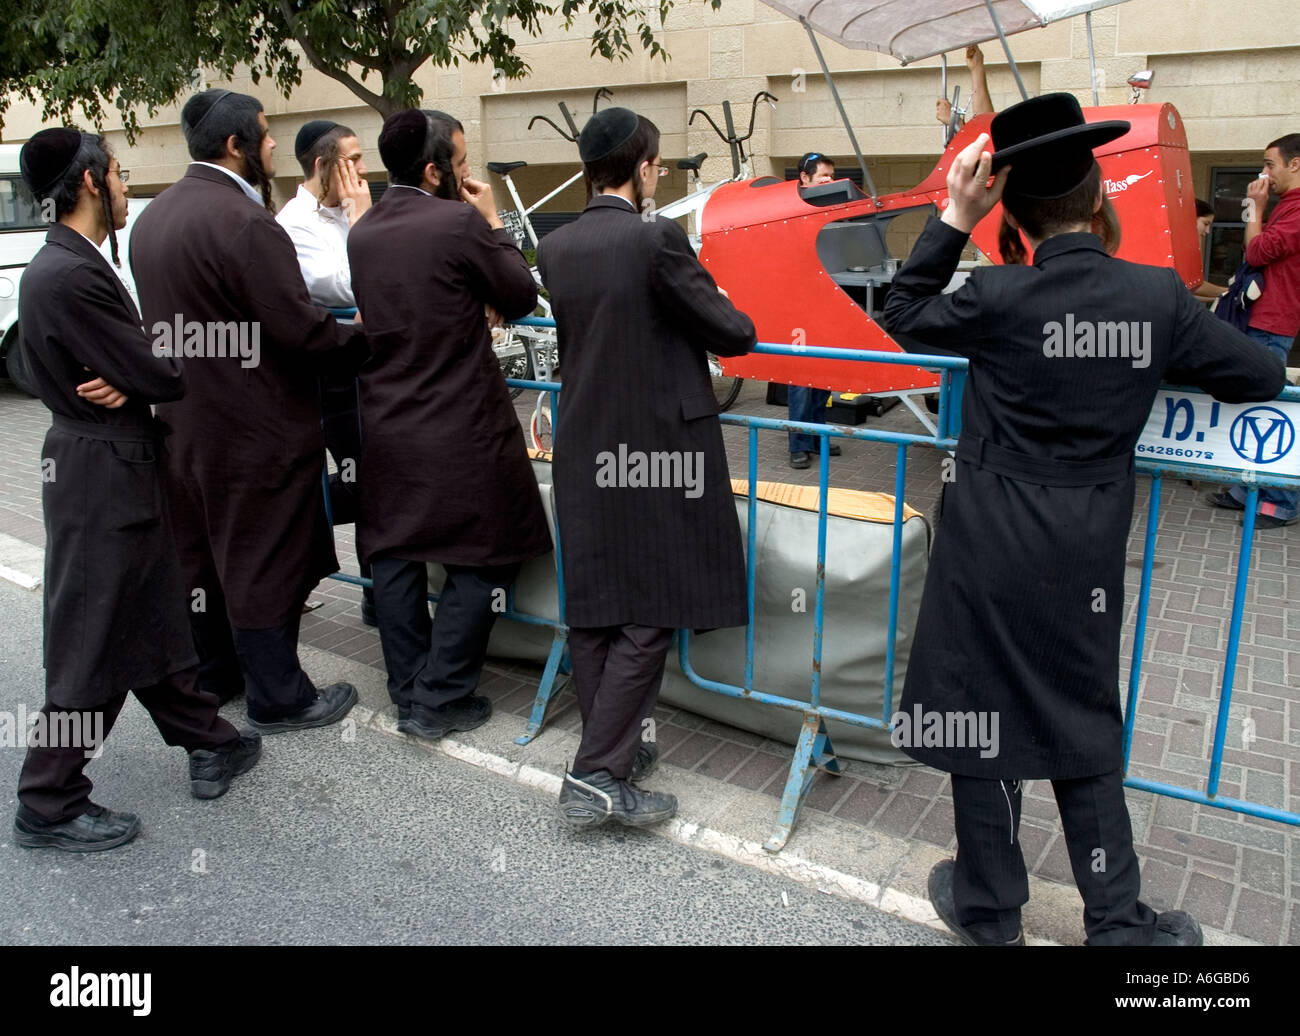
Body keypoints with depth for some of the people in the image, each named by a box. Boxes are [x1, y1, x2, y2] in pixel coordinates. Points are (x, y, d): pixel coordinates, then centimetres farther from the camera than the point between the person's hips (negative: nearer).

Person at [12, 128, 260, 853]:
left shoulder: (74, 265, 10)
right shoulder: (70, 277, -22)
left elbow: (135, 357, 8)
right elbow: (159, 376, -21)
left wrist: (129, 382, -15)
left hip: (121, 464, 10)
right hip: (103, 474, -10)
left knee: (154, 621, 18)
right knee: (94, 643, 2)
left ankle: (207, 742, 33)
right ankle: (50, 805, 17)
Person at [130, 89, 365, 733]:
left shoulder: (152, 217, 7)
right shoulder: (244, 222, -22)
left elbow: (171, 317, 13)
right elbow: (302, 330, -24)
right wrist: (365, 338, -9)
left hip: (184, 423, 9)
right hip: (255, 431, -9)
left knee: (202, 552, 20)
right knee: (263, 562, 3)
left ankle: (210, 674, 37)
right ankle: (278, 698, 17)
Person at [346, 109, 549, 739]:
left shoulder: (362, 233, 6)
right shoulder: (460, 223, -14)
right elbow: (522, 298, -4)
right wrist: (492, 222, 5)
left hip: (386, 425, 7)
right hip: (462, 430, -6)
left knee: (395, 557, 13)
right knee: (481, 563, 6)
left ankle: (407, 691, 25)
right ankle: (439, 699, 9)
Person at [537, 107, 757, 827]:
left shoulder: (554, 247, 5)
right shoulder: (657, 238, -14)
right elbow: (731, 335, -8)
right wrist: (722, 307, 16)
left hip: (583, 450, 7)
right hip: (656, 449, -6)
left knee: (591, 606, 13)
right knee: (648, 616, 1)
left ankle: (611, 748, 27)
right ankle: (597, 775, 2)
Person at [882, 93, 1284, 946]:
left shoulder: (1000, 297, -14)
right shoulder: (1159, 295, -5)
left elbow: (901, 319, 2)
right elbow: (1262, 375, 6)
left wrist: (954, 220, -1)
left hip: (994, 545, -3)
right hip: (1089, 549, 3)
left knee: (988, 713, 11)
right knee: (1082, 719, 18)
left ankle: (990, 909, 28)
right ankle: (1118, 918, 27)